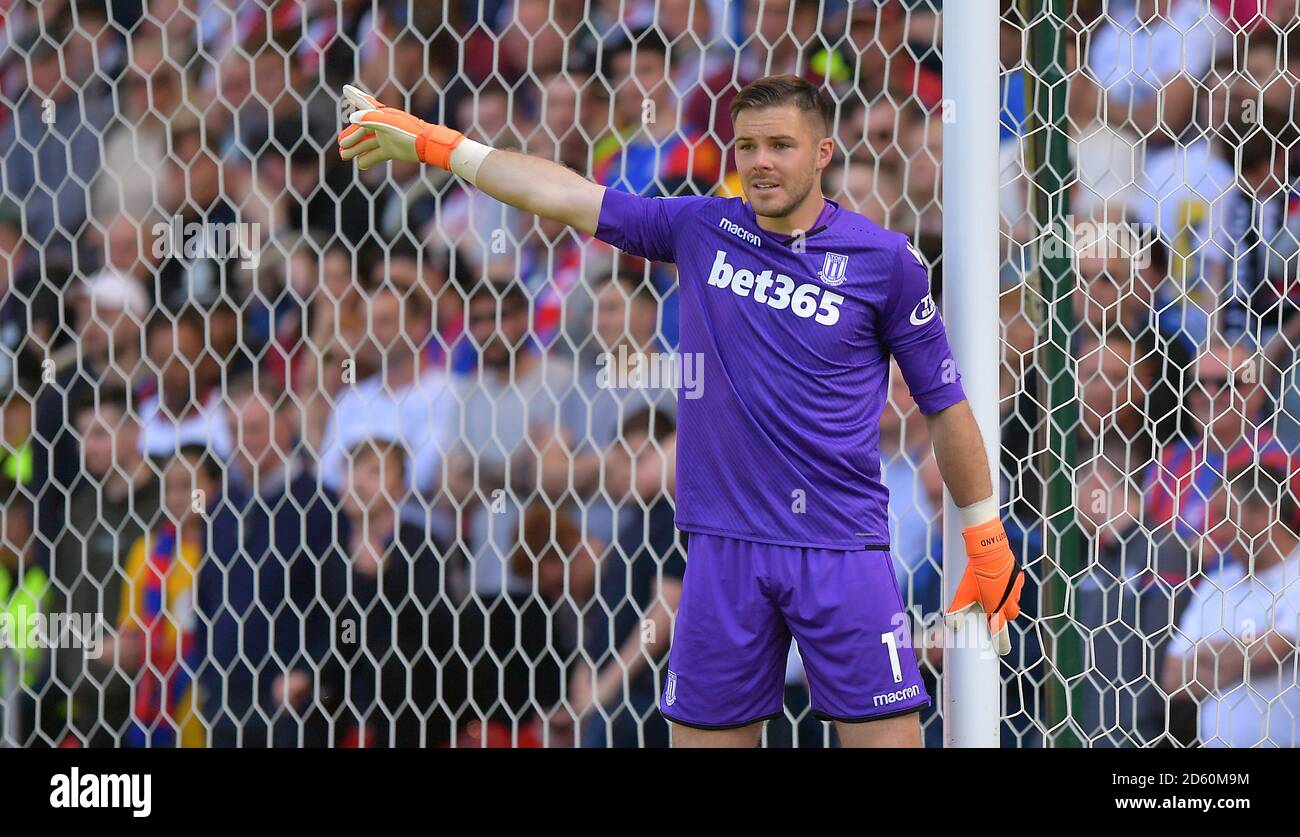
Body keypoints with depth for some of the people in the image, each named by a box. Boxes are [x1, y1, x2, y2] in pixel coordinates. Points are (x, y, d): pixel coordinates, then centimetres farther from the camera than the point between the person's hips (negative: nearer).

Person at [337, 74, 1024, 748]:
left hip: (841, 553, -3)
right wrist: (428, 143, 12)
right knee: (704, 733, 4)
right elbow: (562, 193, 11)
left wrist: (987, 542, 9)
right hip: (725, 546, 3)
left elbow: (944, 404, 7)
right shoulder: (701, 230, 6)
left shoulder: (885, 259, 0)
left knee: (885, 734, -9)